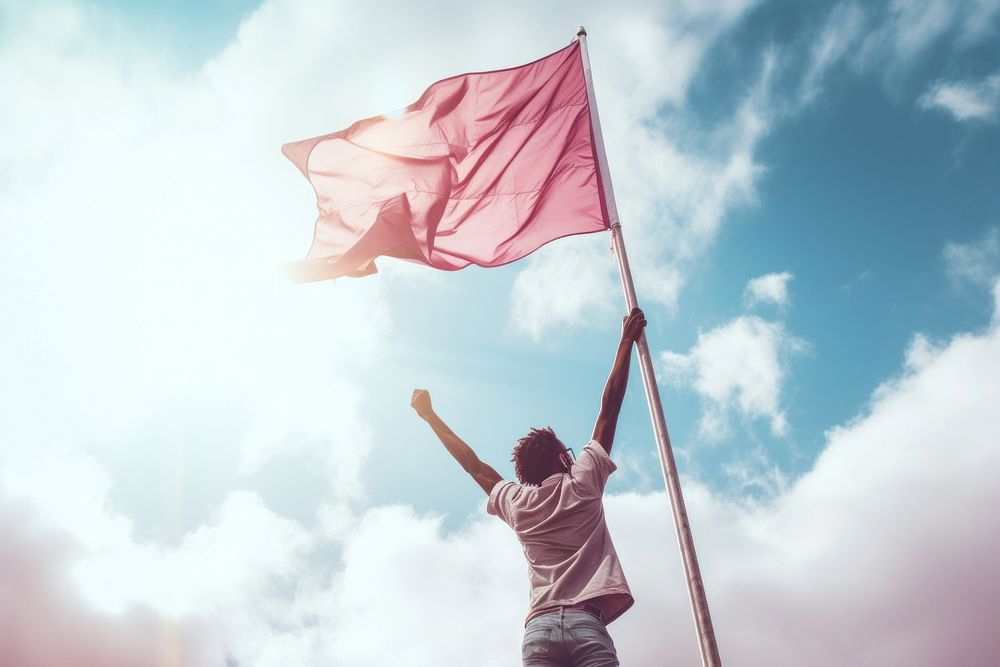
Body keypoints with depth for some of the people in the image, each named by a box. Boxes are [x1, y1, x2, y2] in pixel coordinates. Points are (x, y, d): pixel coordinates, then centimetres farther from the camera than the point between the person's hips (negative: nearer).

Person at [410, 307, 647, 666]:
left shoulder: (516, 504, 21)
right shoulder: (583, 485, 13)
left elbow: (474, 465, 35)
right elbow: (609, 408, 19)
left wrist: (430, 416, 46)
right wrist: (627, 341, 28)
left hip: (539, 628, 3)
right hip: (587, 625, -3)